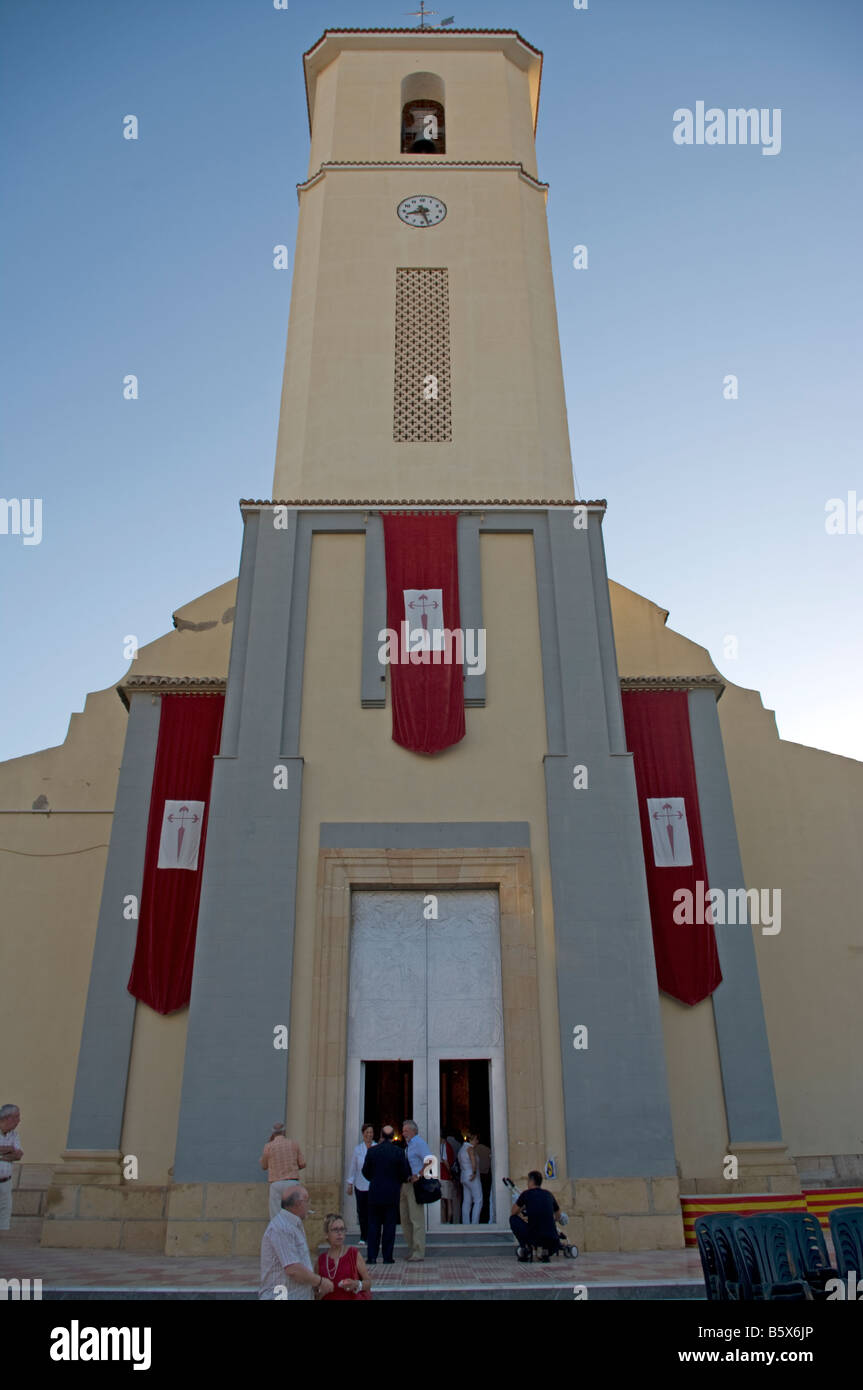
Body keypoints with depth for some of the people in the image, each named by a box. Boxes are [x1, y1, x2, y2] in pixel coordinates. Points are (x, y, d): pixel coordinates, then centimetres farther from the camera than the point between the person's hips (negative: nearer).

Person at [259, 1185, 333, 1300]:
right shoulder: (281, 1228, -18)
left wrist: (315, 1286, 8)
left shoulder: (294, 1226, 16)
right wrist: (321, 1282, -12)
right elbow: (293, 1270, -24)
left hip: (299, 1297, 10)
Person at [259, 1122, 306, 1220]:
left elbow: (264, 1165, 13)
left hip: (276, 1183, -1)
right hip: (292, 1183, 1)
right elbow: (302, 1164, 3)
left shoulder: (269, 1146, -1)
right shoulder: (294, 1143, 3)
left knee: (276, 1215, 3)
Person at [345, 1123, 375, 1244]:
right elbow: (352, 1167, 10)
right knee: (362, 1212, 5)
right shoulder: (358, 1149, 6)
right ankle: (363, 1237, 18)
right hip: (360, 1186, 2)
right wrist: (350, 1184, 8)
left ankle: (370, 1237, 7)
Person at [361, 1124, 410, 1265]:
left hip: (375, 1192, 1)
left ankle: (372, 1256, 8)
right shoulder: (399, 1152, -8)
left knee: (373, 1225, 9)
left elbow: (365, 1171, 2)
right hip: (392, 1193, -1)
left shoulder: (371, 1150, -5)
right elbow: (405, 1174, -5)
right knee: (389, 1225, 6)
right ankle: (387, 1257, 6)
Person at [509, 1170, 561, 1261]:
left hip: (534, 1237, -3)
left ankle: (525, 1247, 8)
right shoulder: (548, 1195, 15)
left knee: (513, 1219, 19)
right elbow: (558, 1214, 32)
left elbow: (514, 1212, 15)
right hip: (551, 1240, 3)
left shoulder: (527, 1193, 3)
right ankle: (546, 1251, 7)